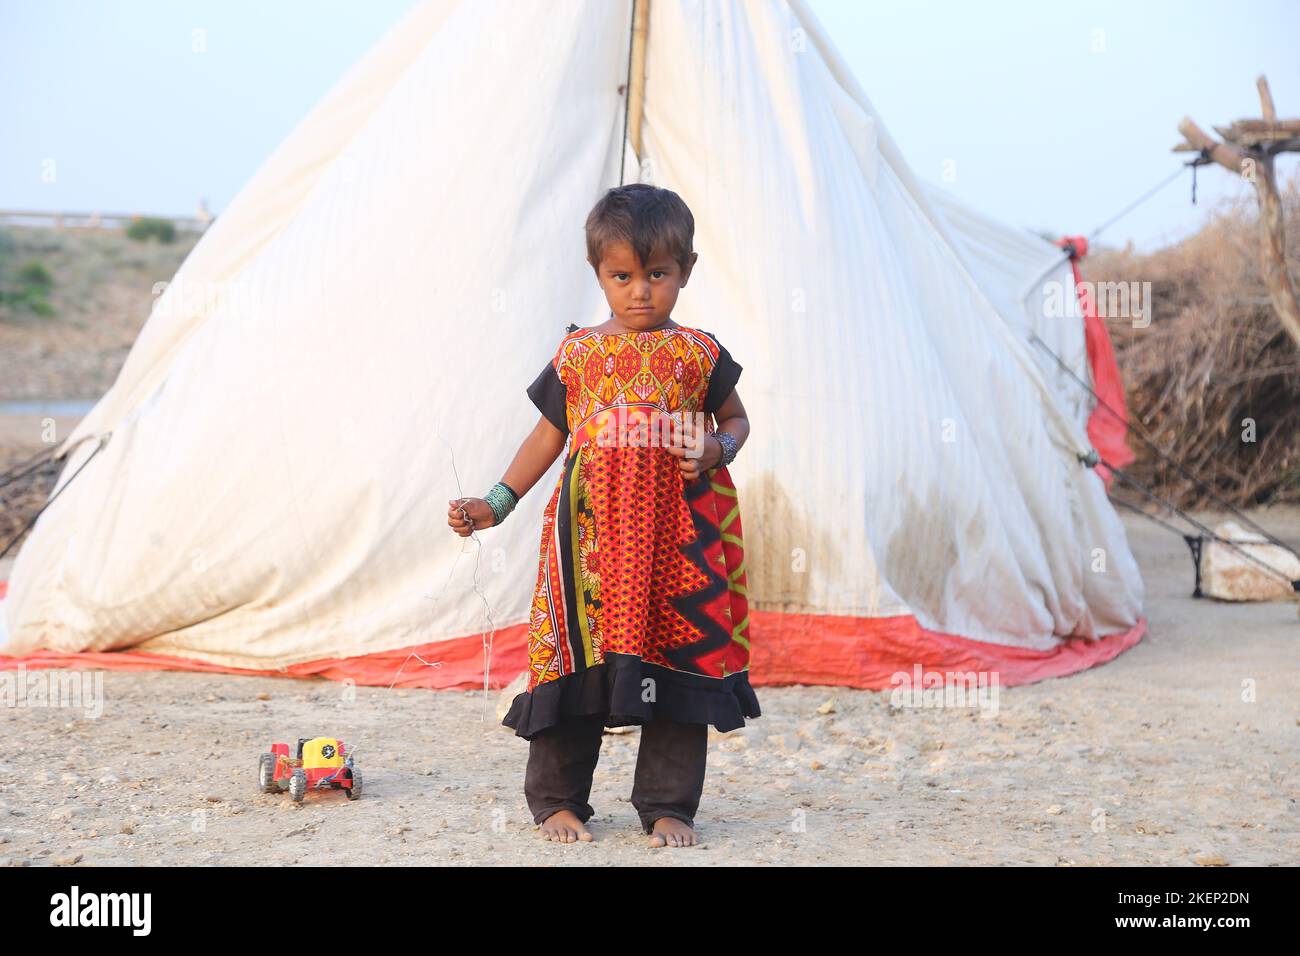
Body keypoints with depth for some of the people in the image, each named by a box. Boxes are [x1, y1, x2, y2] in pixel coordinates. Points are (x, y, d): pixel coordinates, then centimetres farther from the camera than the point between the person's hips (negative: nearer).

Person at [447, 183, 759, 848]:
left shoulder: (699, 354, 5)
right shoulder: (576, 355, 7)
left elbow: (736, 421, 14)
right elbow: (549, 436, 13)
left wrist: (714, 452, -9)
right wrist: (494, 505, 9)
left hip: (678, 536, 0)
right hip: (591, 530, 0)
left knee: (679, 661, 2)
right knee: (577, 659, 1)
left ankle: (668, 805, 14)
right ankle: (556, 799, 15)